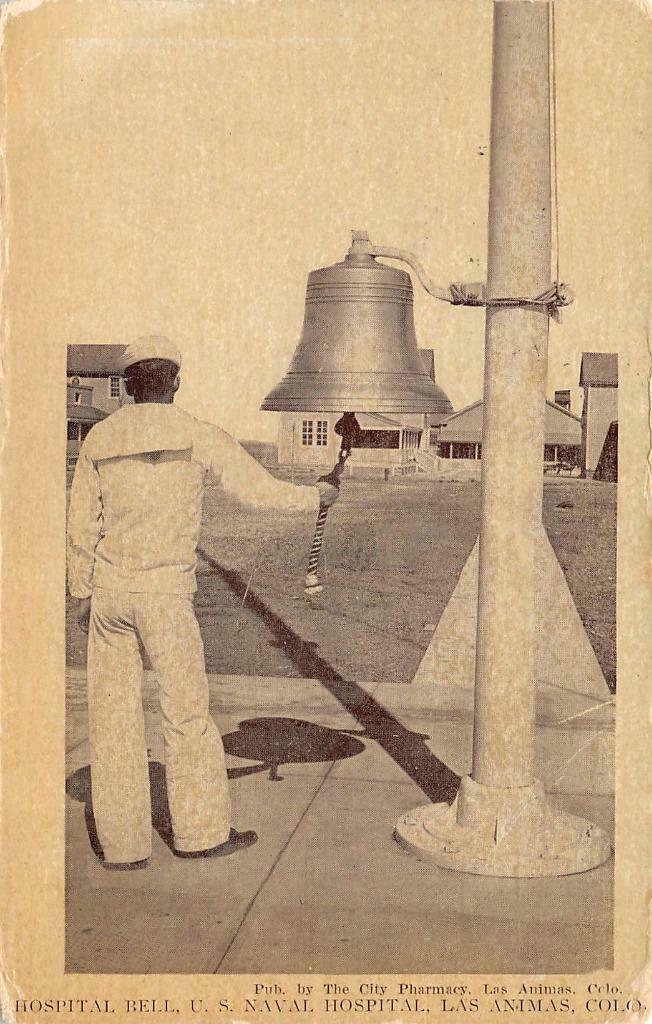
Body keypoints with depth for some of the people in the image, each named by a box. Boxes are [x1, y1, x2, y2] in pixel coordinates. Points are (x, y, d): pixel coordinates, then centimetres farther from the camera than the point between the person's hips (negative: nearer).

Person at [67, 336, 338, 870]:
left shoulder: (99, 438, 5)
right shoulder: (198, 436, -4)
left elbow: (81, 526, 6)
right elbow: (260, 488, 0)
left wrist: (82, 593, 15)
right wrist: (315, 496, 17)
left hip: (108, 590, 4)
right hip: (165, 593, -3)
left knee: (114, 716, 8)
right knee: (187, 709, 8)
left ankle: (122, 843, 15)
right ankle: (201, 829, 18)